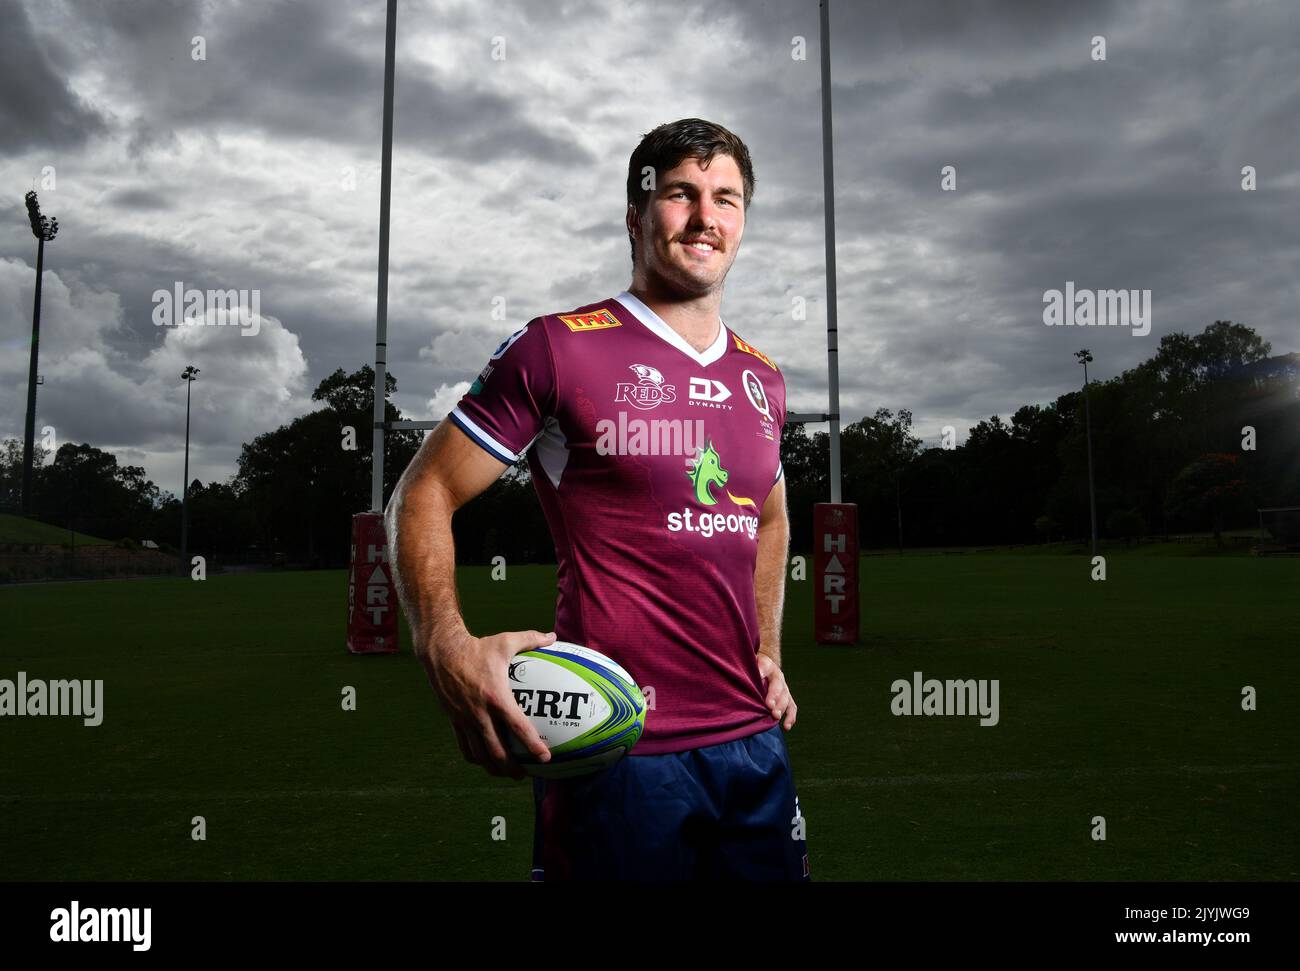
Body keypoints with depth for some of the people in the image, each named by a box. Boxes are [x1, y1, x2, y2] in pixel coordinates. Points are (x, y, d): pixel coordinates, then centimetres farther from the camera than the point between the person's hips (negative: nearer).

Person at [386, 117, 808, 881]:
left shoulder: (763, 379, 11)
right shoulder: (559, 348, -8)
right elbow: (423, 495, -6)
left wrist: (768, 652, 16)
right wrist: (448, 645, -21)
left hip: (755, 739, 6)